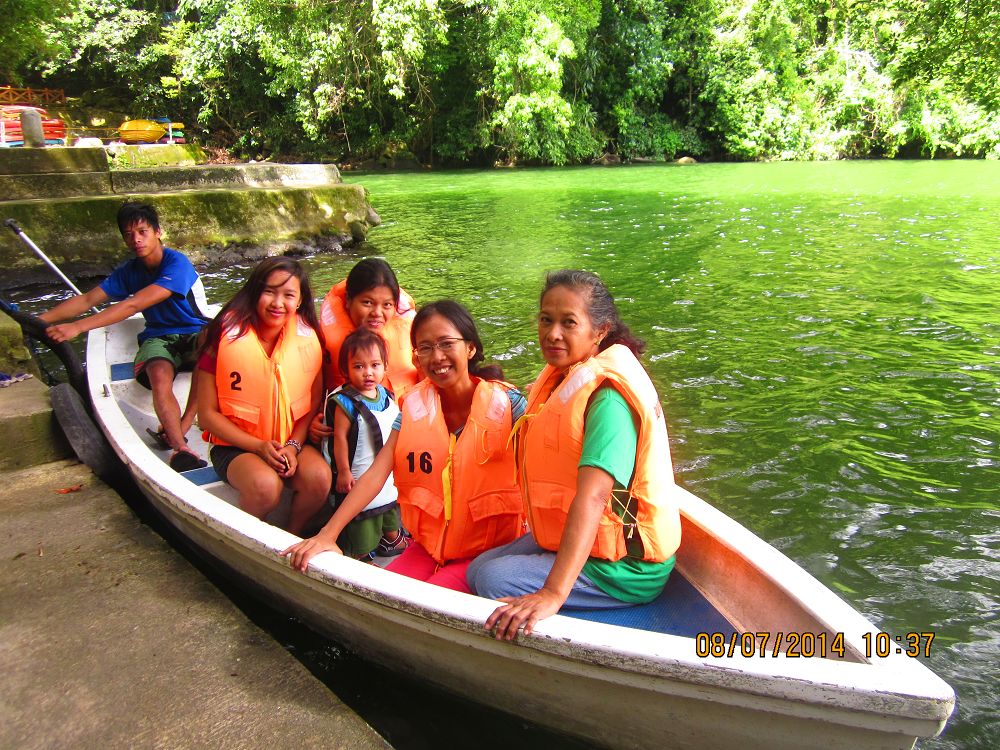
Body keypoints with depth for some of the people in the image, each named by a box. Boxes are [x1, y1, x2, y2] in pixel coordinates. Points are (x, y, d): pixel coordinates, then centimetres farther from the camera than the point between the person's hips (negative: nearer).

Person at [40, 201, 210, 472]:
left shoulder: (177, 264, -17)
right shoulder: (129, 271, 7)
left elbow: (134, 305, -25)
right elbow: (88, 299, 6)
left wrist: (77, 327, -29)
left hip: (195, 334, -4)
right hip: (158, 338, 4)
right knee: (159, 376, -32)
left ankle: (181, 426, -36)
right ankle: (180, 447, -48)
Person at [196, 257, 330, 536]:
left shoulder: (308, 340, -4)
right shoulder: (227, 338, -11)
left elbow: (315, 404, 4)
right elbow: (207, 414, -8)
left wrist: (294, 444, -13)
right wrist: (258, 446, -17)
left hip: (291, 442, 3)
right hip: (235, 444, -2)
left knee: (319, 477, -27)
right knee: (266, 485, -32)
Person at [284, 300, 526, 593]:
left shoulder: (505, 403, -9)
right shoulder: (415, 405, 2)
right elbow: (375, 474, -5)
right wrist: (327, 534, -15)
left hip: (492, 550, -4)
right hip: (430, 544, 4)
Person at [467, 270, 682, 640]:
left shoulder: (608, 397, -26)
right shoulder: (565, 377, 5)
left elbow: (592, 497, -38)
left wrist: (553, 593, -44)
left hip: (623, 569, -9)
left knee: (495, 581, -20)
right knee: (478, 569, 9)